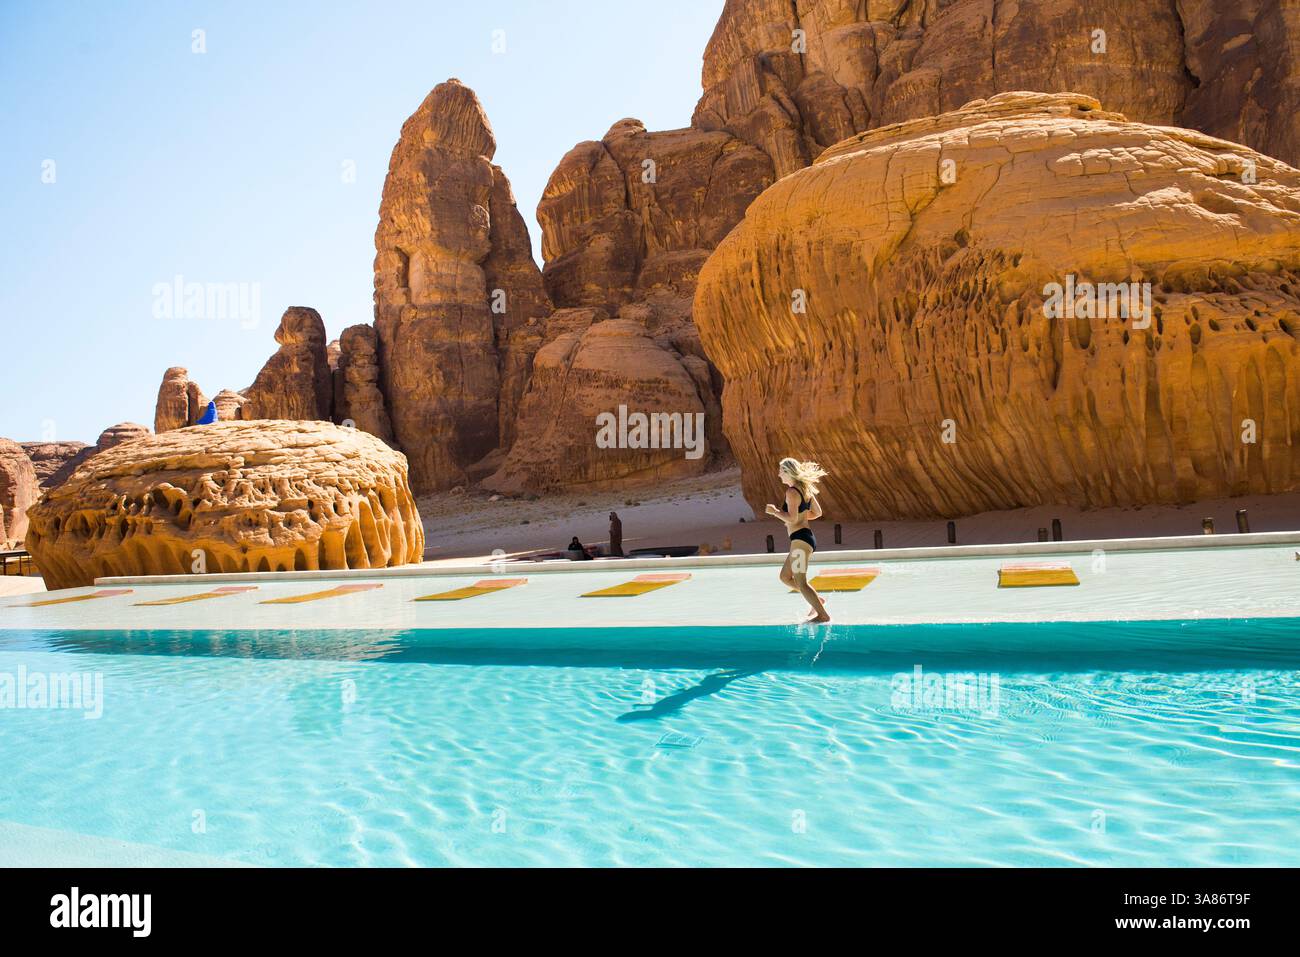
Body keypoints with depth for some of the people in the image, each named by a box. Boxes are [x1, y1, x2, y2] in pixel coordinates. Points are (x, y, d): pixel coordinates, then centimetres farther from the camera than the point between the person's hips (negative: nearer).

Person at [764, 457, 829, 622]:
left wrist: (774, 511, -10)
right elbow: (817, 512, 19)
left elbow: (792, 518, -22)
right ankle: (817, 600, 16)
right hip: (806, 537, 10)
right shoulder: (805, 489, 13)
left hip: (800, 539, -10)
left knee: (800, 581, -5)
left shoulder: (791, 492, -15)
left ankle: (823, 615, -3)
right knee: (785, 576, 17)